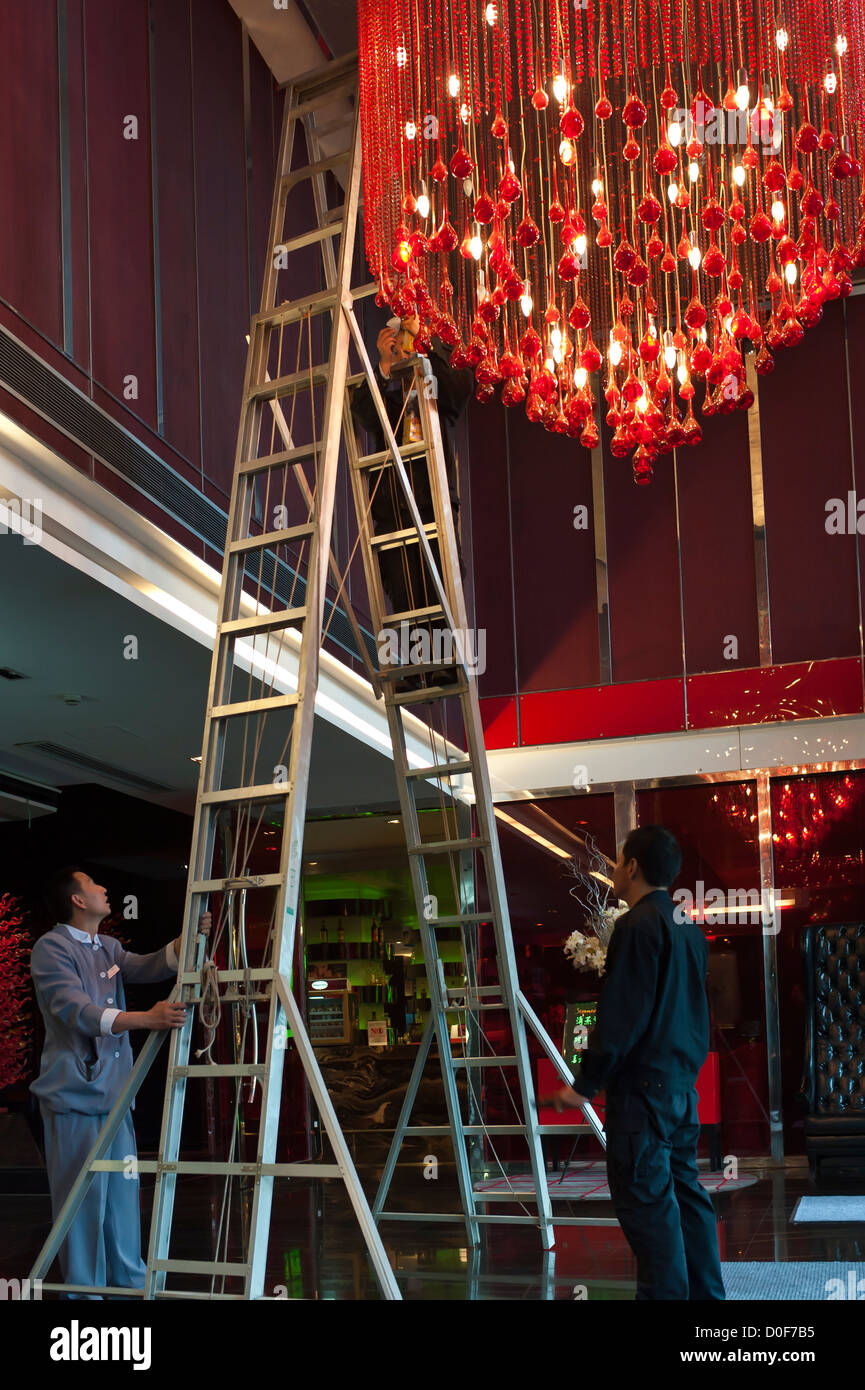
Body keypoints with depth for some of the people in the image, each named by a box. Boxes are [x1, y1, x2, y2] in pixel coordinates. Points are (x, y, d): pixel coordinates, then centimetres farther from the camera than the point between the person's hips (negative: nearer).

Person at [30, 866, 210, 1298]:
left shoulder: (108, 948, 18)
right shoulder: (52, 948, -9)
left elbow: (149, 967, 6)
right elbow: (76, 1011, -20)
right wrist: (145, 1018, -31)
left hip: (115, 1098, 8)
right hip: (75, 1100, -7)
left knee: (123, 1197, 11)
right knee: (83, 1202, -4)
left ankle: (130, 1285, 20)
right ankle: (83, 1292, 5)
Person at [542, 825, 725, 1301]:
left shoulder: (637, 925, -14)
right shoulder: (688, 929, 14)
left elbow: (621, 1014, -17)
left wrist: (587, 1084, -12)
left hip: (642, 1083, -9)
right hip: (682, 1081, 9)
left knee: (645, 1197, -5)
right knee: (683, 1188, 14)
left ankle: (666, 1292, -4)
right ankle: (705, 1292, 18)